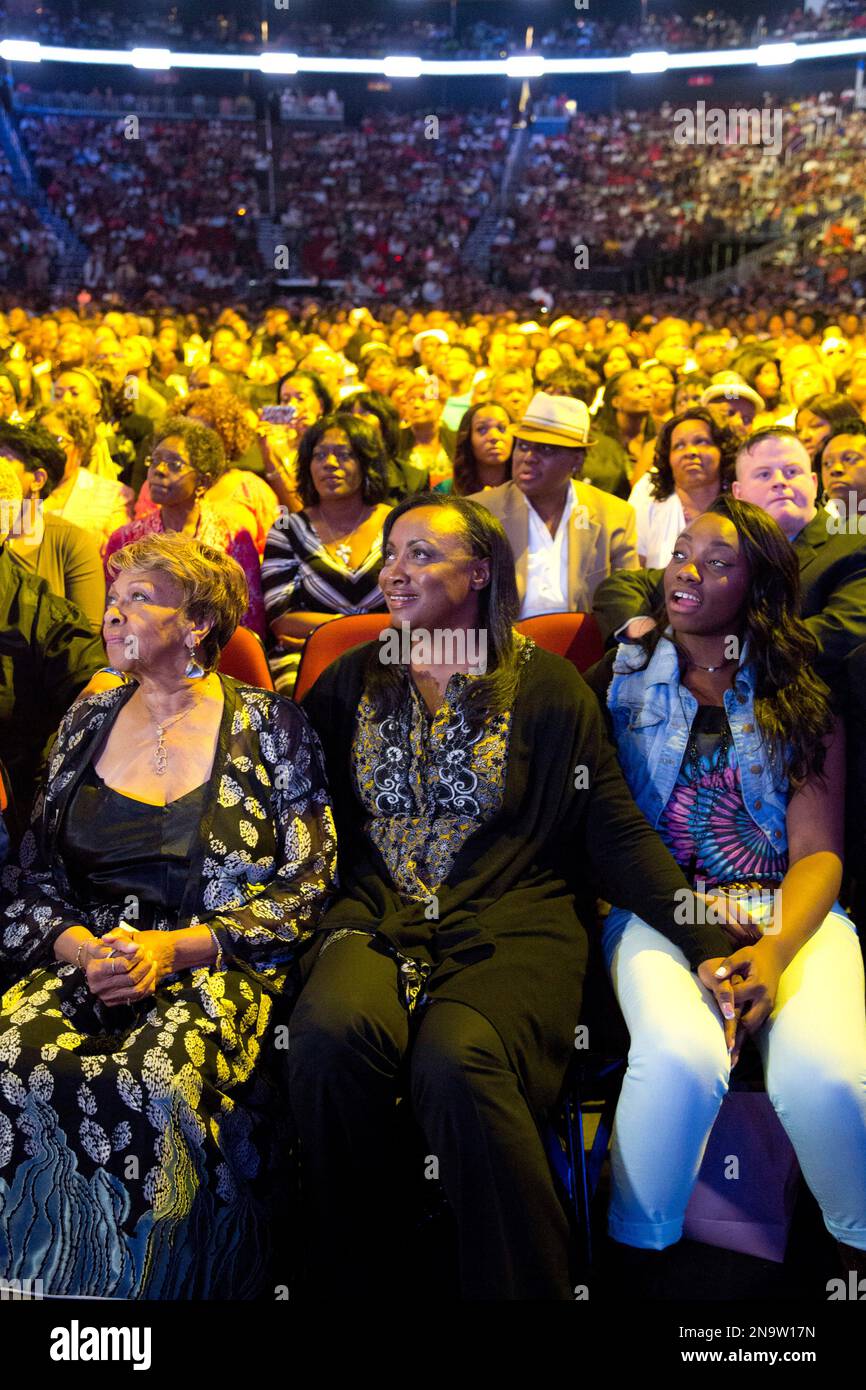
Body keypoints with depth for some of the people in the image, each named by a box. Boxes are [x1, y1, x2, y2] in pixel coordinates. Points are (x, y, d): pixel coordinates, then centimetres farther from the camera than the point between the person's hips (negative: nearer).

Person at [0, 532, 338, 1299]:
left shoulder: (269, 725, 2)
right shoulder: (88, 722, 14)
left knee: (149, 1086, -32)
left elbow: (306, 885, -3)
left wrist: (175, 947, -14)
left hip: (218, 962, -3)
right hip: (87, 955, 4)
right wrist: (81, 948, -9)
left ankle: (141, 1282, -6)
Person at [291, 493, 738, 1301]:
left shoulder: (546, 685, 6)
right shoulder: (353, 680, 15)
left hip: (510, 927, -2)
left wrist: (708, 945, -8)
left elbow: (615, 833, 1)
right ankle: (356, 1282, -8)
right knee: (330, 1030, -31)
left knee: (456, 1061, -33)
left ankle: (521, 1285, -10)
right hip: (379, 921, 3)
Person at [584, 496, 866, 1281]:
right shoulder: (624, 674, 11)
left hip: (788, 912, 1)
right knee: (682, 1058, -33)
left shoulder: (800, 699, 11)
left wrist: (777, 949, -17)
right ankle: (637, 1254, -7)